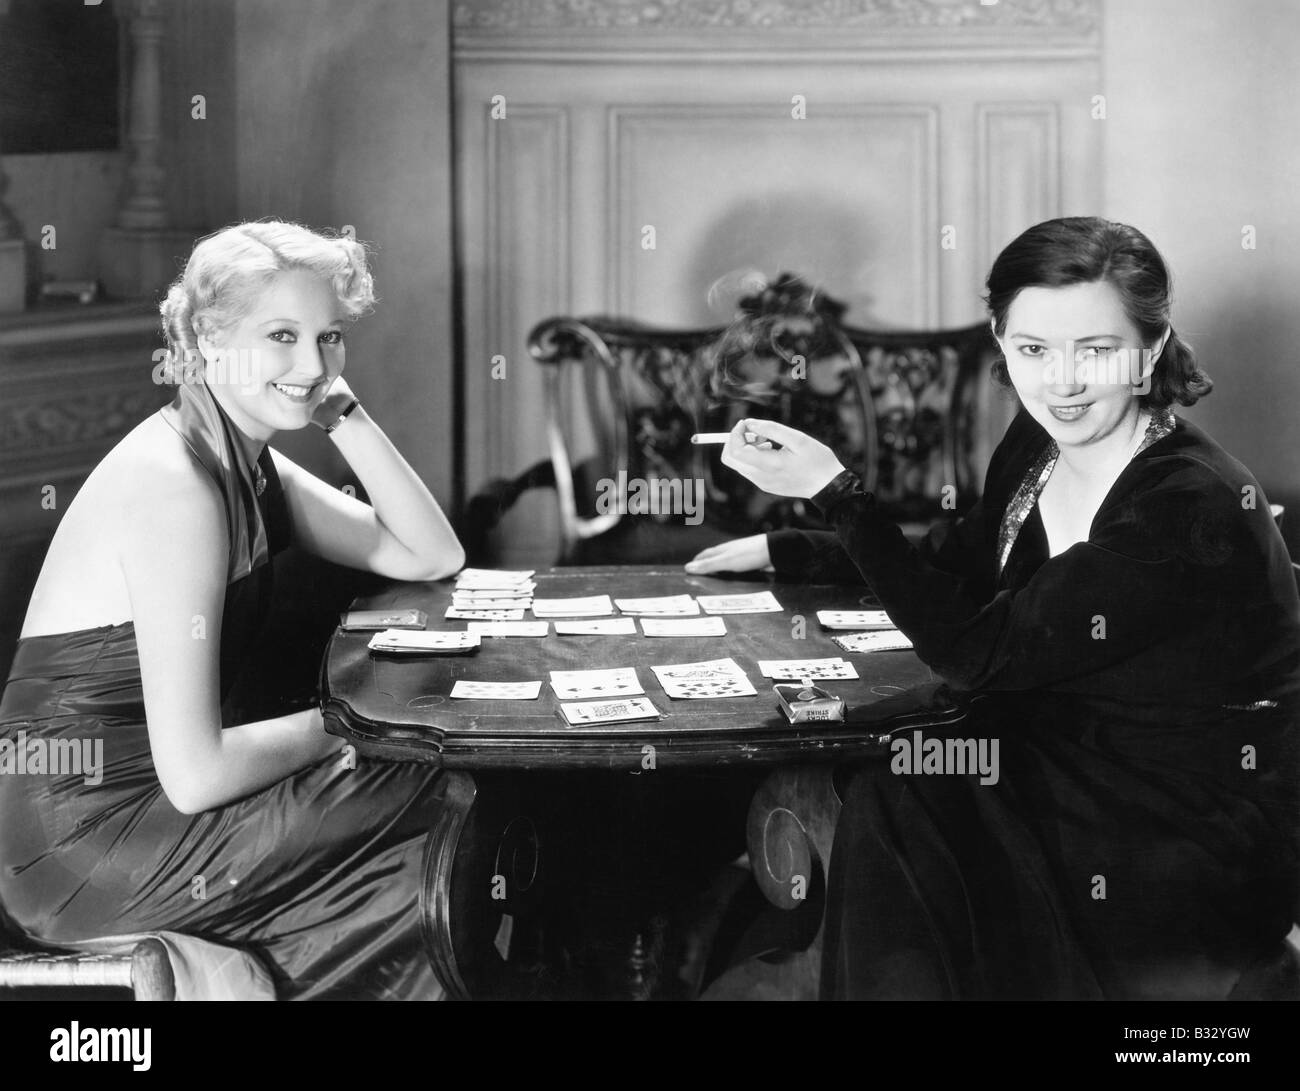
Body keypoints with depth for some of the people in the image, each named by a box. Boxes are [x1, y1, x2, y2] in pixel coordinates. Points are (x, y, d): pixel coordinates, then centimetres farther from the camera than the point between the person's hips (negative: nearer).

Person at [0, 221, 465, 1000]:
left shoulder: (248, 460, 4)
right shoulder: (175, 484, -24)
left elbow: (433, 556, 4)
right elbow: (195, 774, -26)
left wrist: (345, 414, -5)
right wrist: (336, 723, -9)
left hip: (138, 797, 9)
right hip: (82, 853, -8)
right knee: (447, 814, -3)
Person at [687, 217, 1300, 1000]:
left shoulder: (1195, 507, -26)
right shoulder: (1040, 442, -3)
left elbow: (975, 654, -25)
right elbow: (962, 565, 17)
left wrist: (836, 492, -24)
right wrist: (787, 551, 13)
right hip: (1052, 773, 7)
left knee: (876, 812, -18)